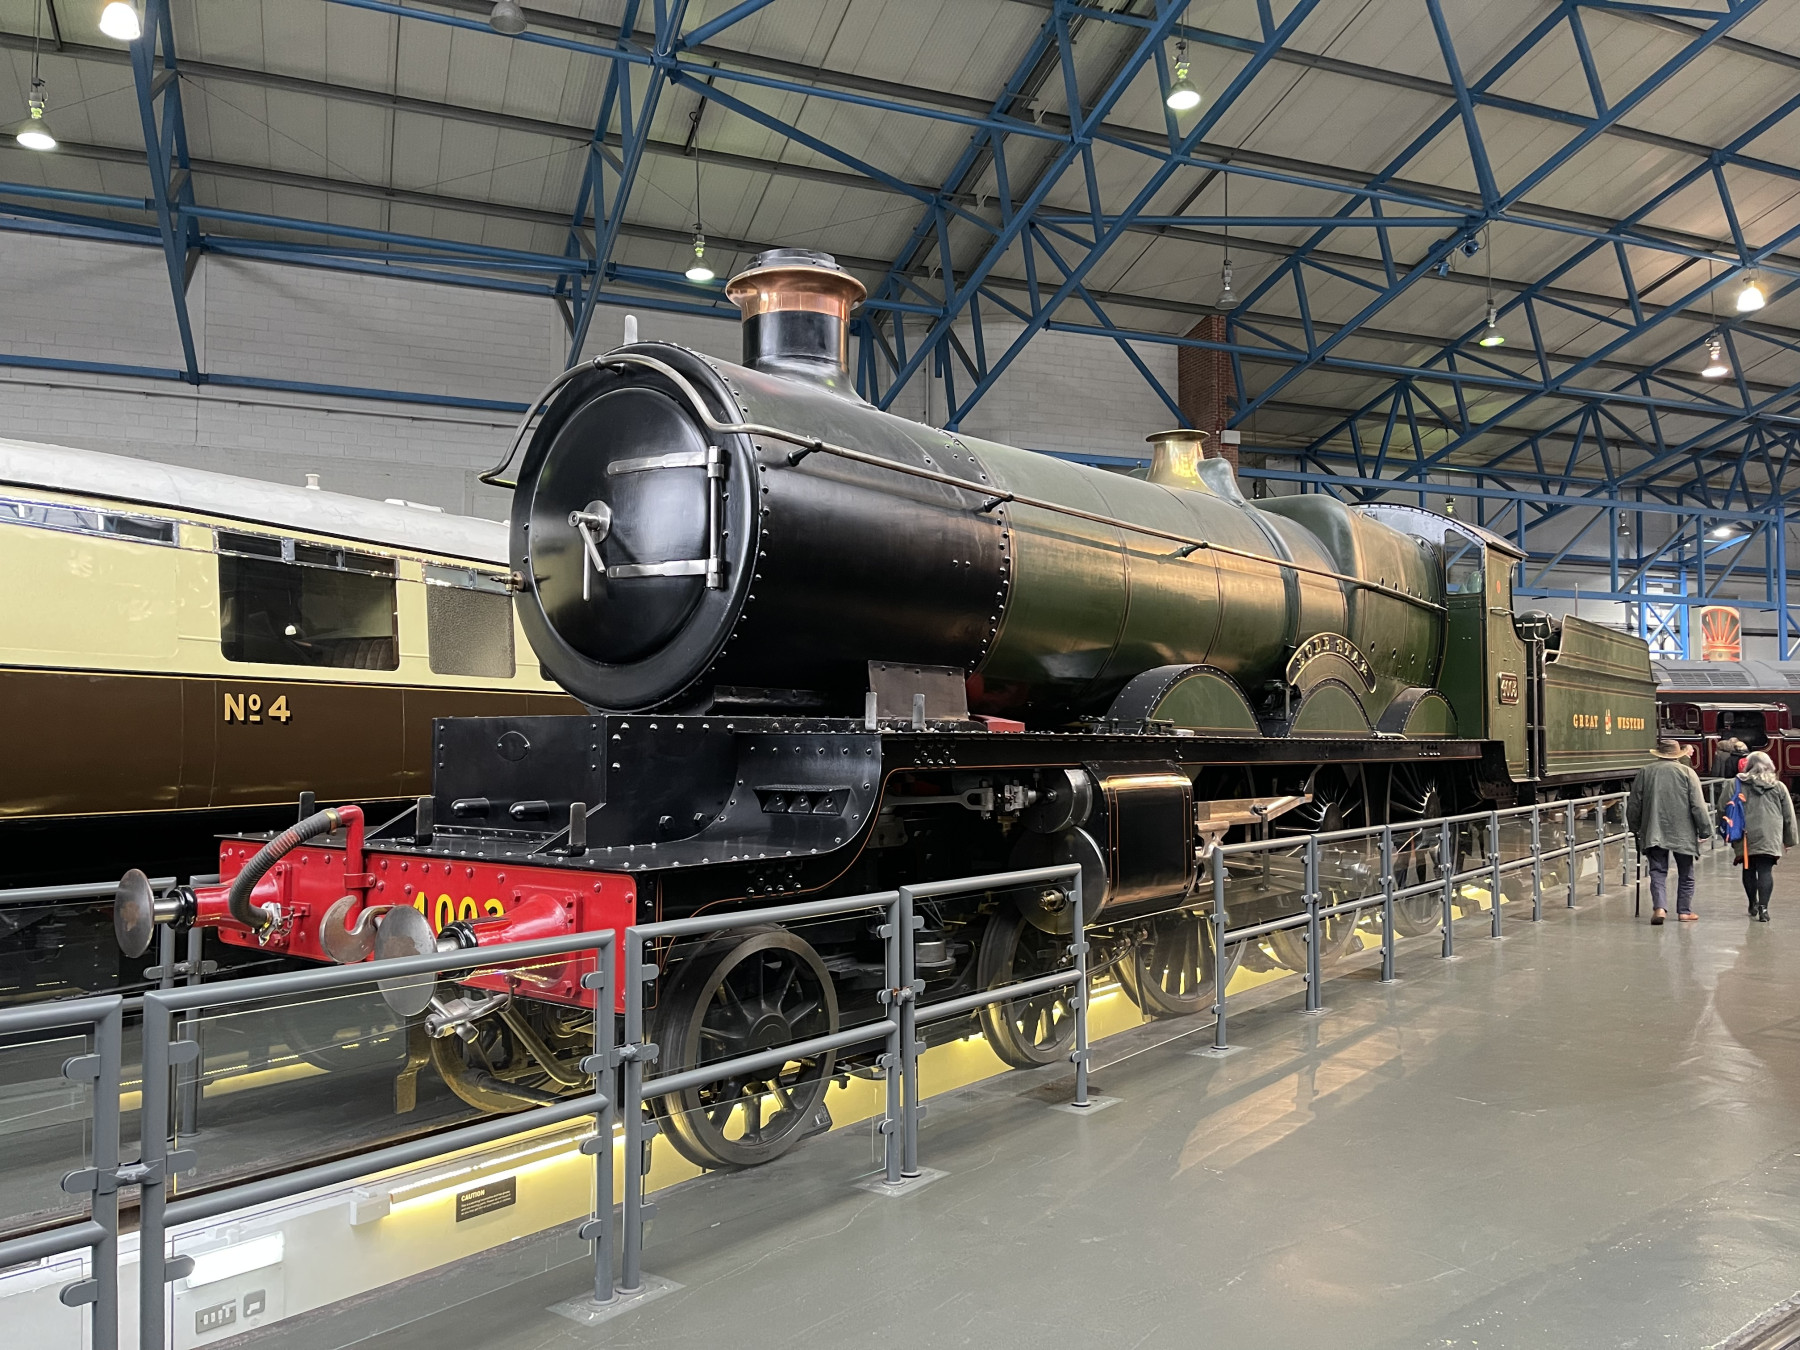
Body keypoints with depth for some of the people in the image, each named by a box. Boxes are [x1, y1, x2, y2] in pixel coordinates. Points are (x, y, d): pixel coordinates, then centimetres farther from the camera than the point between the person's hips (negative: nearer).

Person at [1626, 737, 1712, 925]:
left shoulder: (1645, 772, 2)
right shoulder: (1687, 772, -4)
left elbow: (1634, 805, 6)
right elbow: (1698, 806, -7)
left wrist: (1634, 828, 18)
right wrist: (1704, 830, 2)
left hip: (1653, 832, 1)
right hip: (1683, 833, -1)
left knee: (1658, 871, 3)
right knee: (1685, 874, 13)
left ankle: (1659, 907, -14)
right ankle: (1684, 911, 19)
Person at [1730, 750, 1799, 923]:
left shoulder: (1739, 785, 1)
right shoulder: (1779, 787, 4)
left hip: (1747, 836, 0)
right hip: (1770, 837, 0)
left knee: (1749, 869, 15)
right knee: (1765, 871, -1)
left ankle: (1753, 904, 27)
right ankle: (1763, 908, -10)